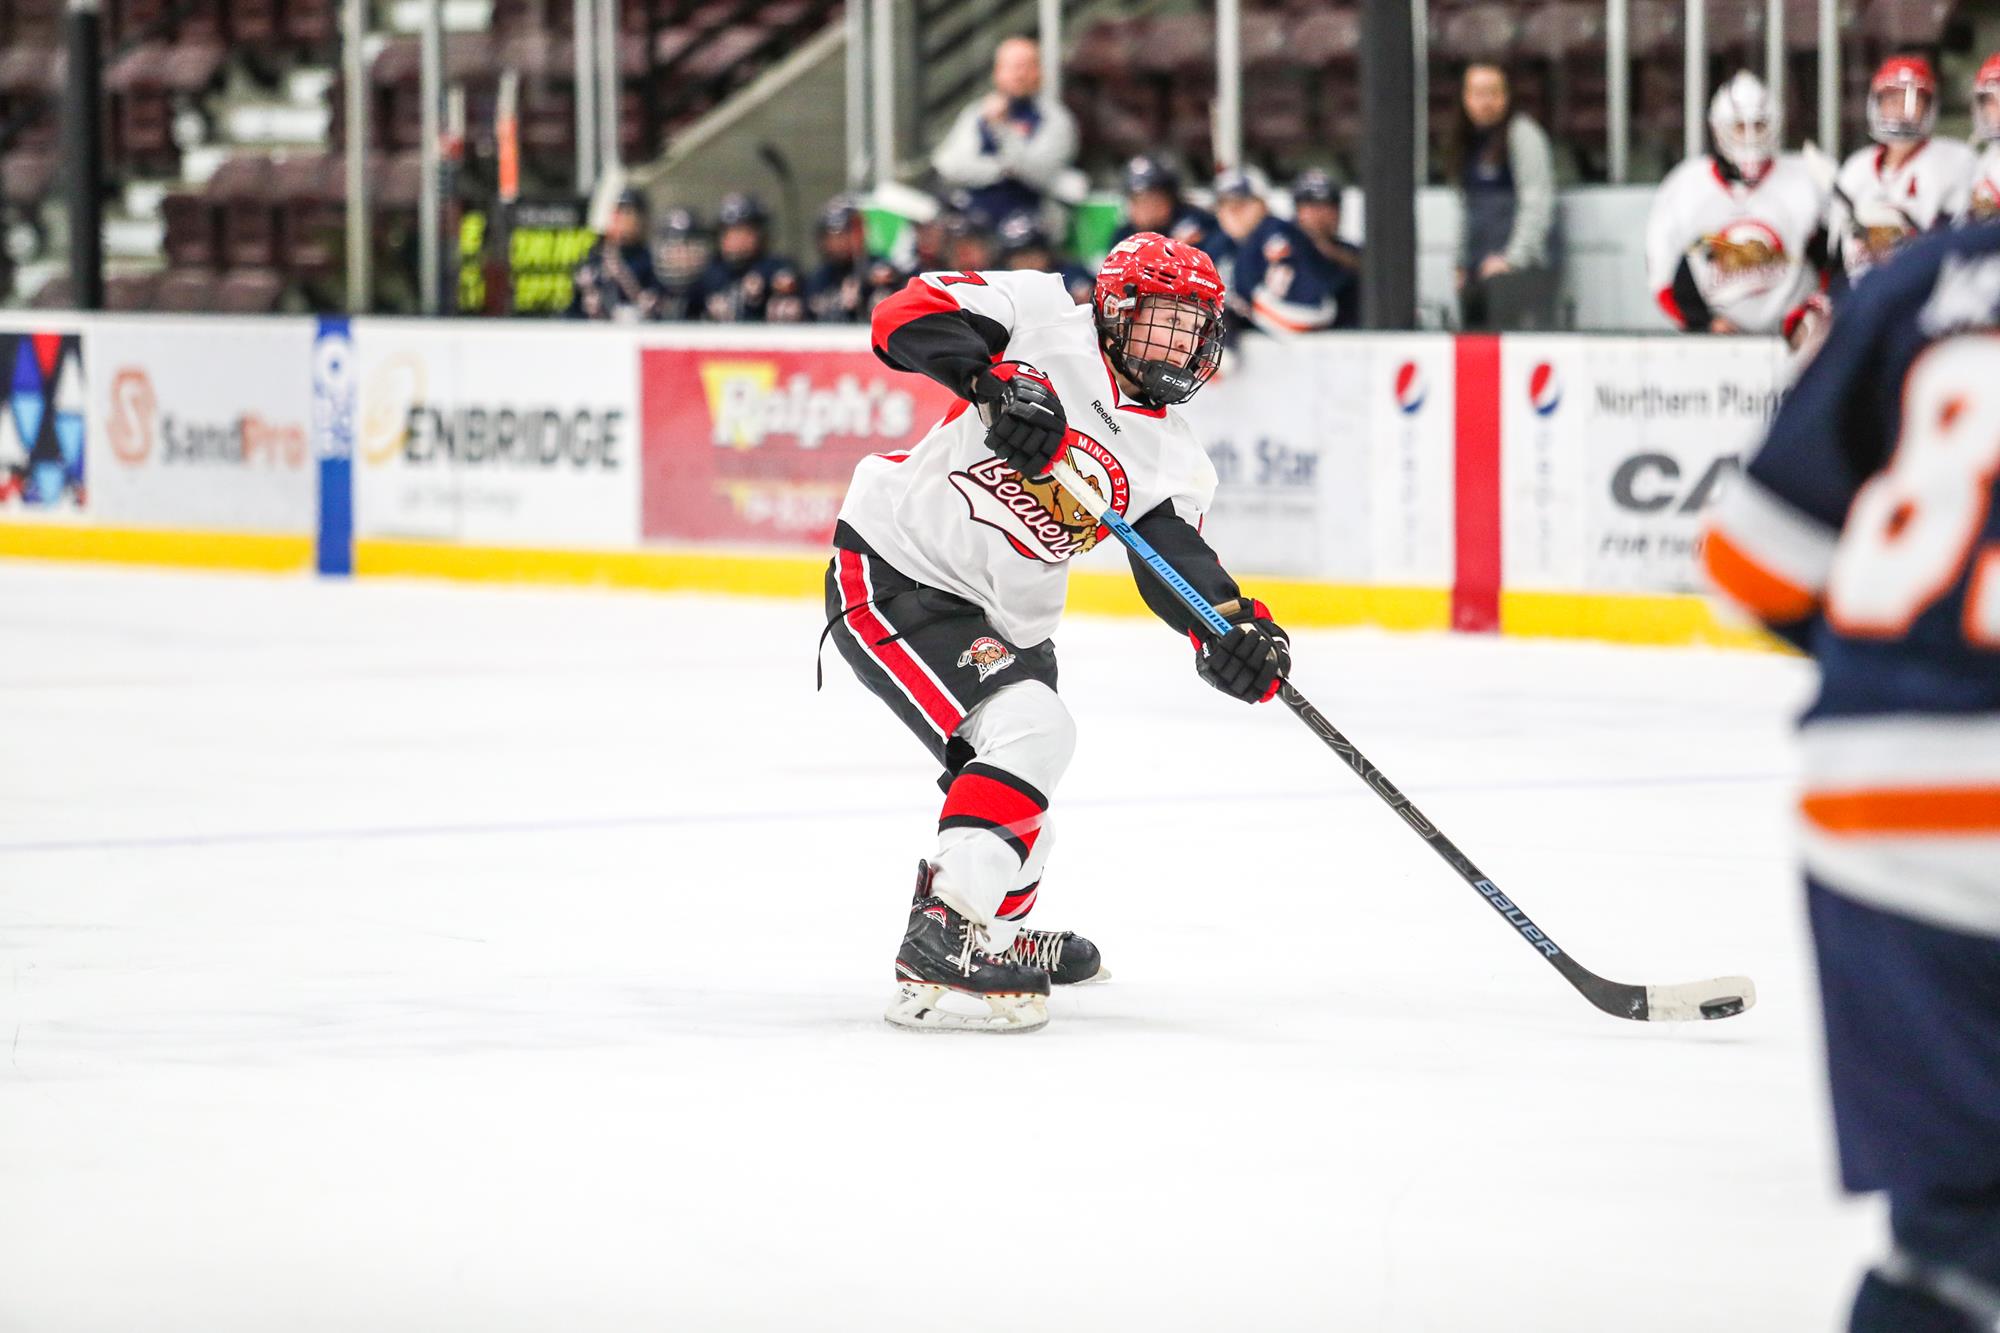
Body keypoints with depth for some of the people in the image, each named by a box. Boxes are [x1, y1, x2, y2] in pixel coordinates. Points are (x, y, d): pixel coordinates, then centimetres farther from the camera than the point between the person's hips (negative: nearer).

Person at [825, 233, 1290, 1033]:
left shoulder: (1172, 461, 4)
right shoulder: (1045, 322, -11)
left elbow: (1179, 563, -8)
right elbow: (909, 314, -20)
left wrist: (1233, 630, -28)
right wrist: (994, 381, -35)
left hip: (1001, 619, 8)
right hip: (890, 569, -8)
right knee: (1027, 729, -24)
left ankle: (996, 932, 50)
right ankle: (940, 952, -30)